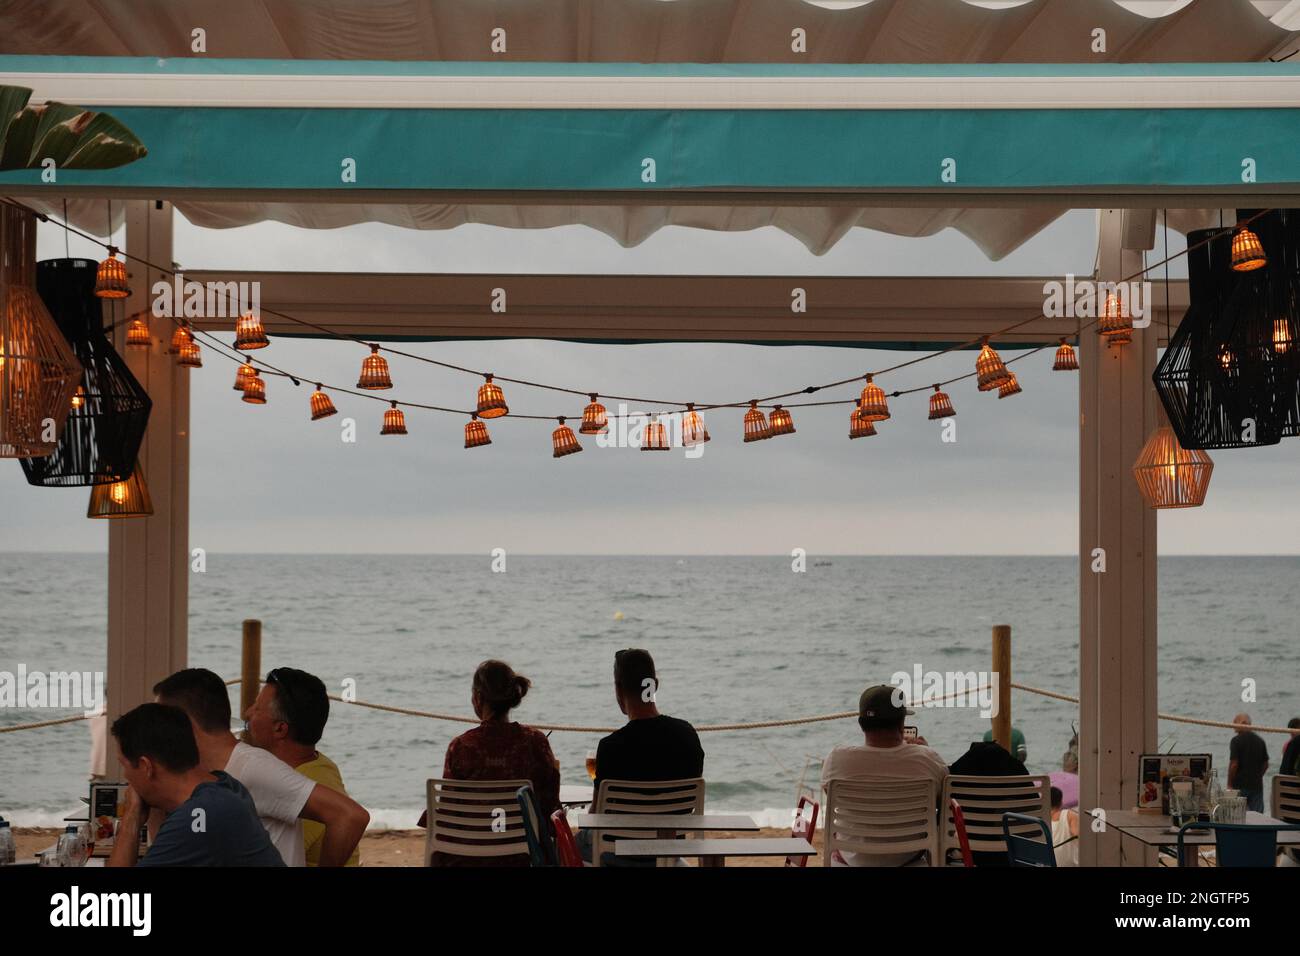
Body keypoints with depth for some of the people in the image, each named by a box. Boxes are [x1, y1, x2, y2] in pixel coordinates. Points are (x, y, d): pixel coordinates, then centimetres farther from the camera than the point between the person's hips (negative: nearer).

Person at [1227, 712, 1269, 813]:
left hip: (1240, 785, -5)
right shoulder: (1260, 741, 7)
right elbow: (1265, 765, 11)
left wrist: (1229, 785, -7)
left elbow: (1234, 764, -15)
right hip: (1257, 785, 5)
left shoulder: (1236, 740, -11)